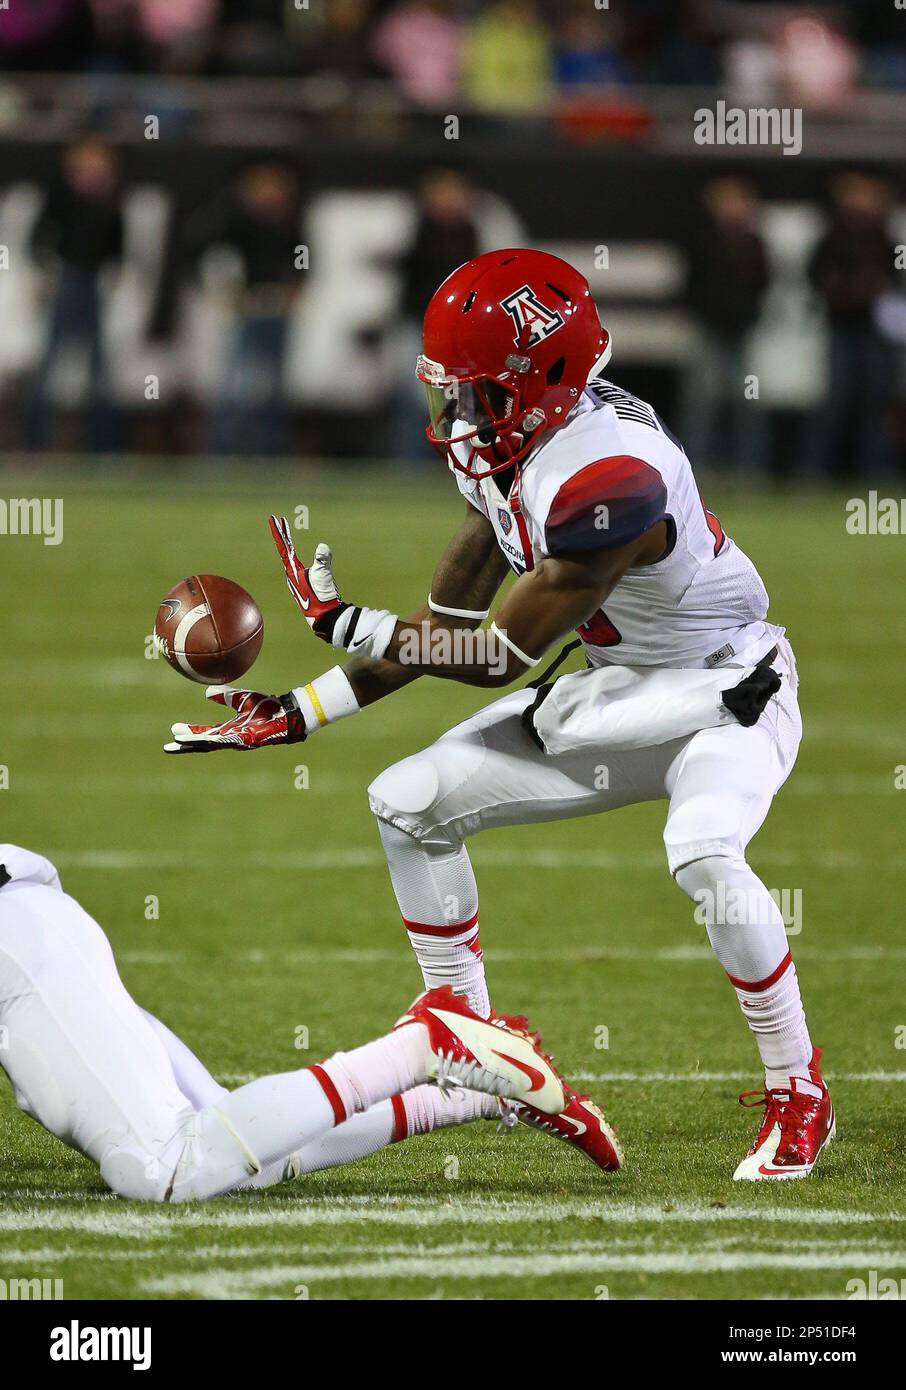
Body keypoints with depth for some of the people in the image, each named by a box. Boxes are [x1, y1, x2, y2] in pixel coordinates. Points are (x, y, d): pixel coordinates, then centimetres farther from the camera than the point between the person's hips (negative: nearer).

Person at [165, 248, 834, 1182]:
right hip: (613, 696, 9)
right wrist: (298, 715, -1)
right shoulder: (508, 449, -5)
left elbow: (505, 657, -24)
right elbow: (446, 628, 3)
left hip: (725, 692, -9)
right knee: (410, 802, 4)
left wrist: (348, 623, -16)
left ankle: (798, 1094, -16)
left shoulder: (609, 475, -33)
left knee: (702, 857, -35)